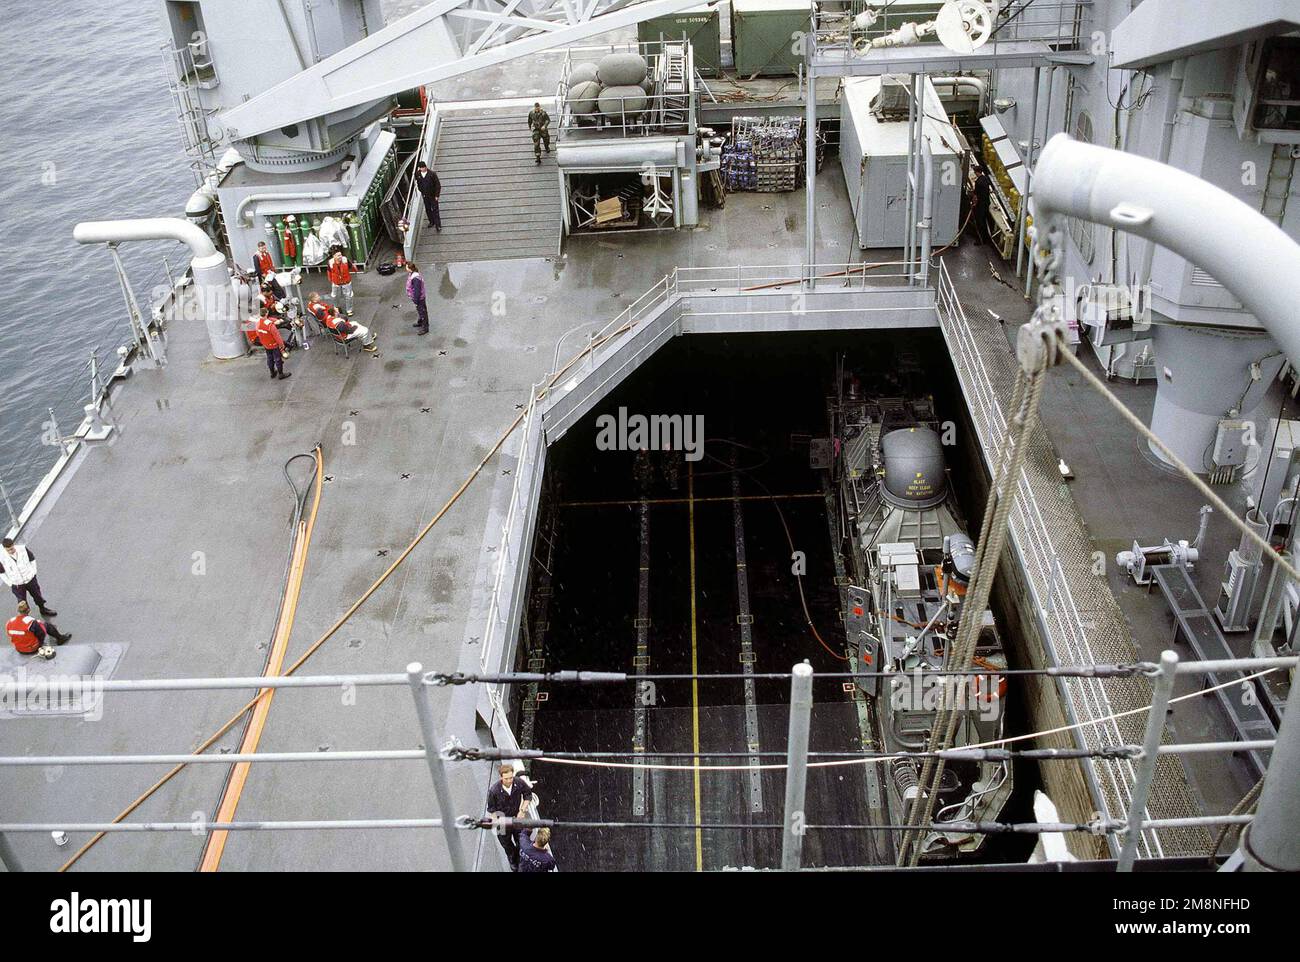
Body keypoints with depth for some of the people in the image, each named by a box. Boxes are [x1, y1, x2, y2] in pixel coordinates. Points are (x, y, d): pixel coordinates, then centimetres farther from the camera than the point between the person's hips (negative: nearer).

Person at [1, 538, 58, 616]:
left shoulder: (23, 549, -18)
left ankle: (43, 609, 46)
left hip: (30, 580, 2)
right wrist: (10, 583, -5)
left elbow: (32, 559, 0)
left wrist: (33, 572, 0)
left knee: (38, 596, 21)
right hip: (17, 585, -2)